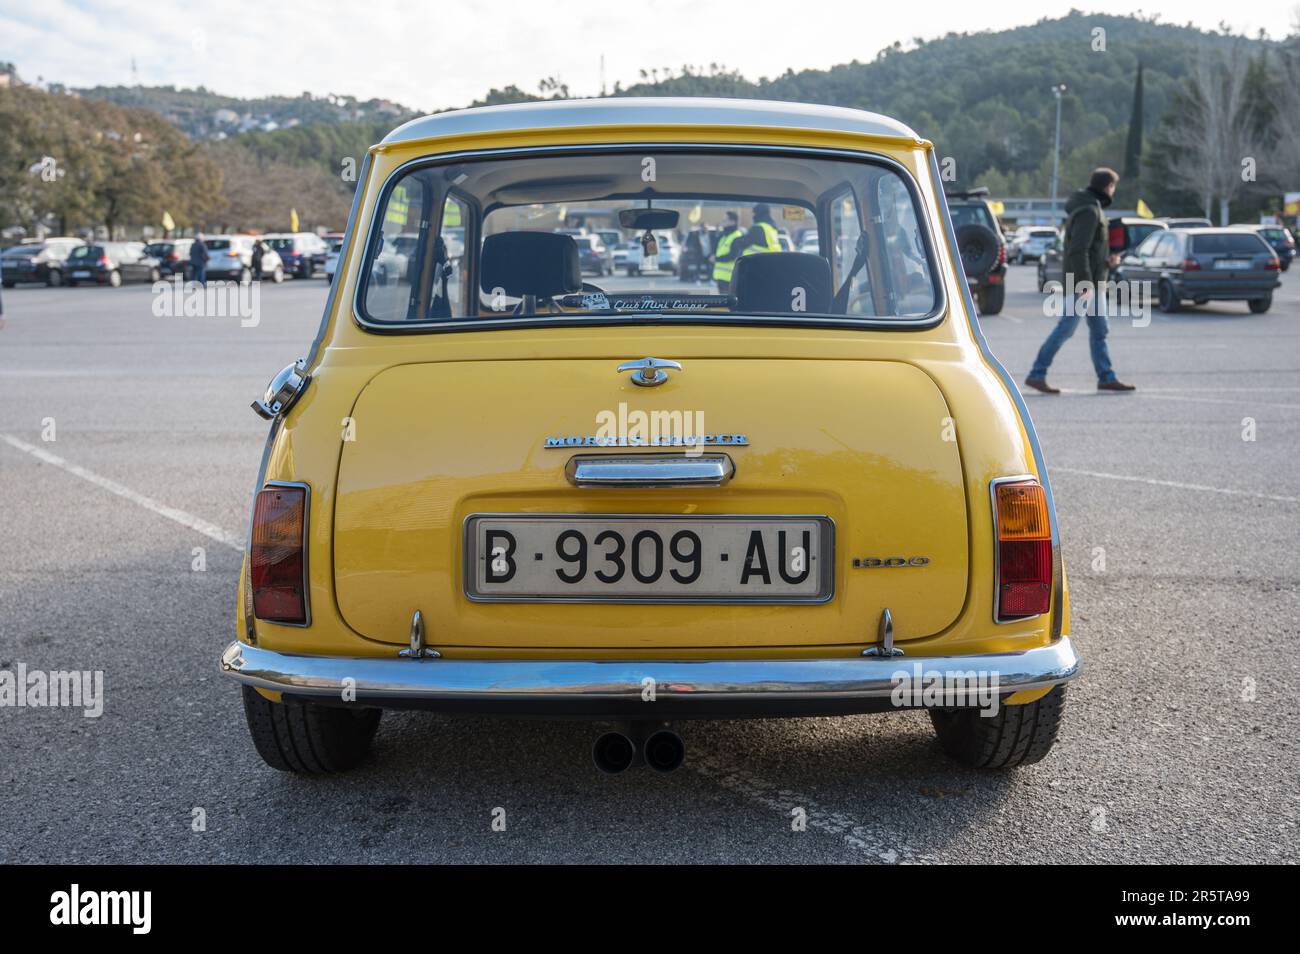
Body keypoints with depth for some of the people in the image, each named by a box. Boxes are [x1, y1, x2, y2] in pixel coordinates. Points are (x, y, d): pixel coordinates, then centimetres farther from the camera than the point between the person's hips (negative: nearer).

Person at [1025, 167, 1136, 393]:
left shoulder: (1092, 208, 16)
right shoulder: (1089, 210, -16)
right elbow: (1078, 250, -23)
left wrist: (1108, 259, 10)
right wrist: (1086, 285, -25)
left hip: (1093, 283, 10)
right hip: (1083, 283, -10)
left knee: (1099, 330, 11)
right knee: (1065, 329, -8)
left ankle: (1106, 377, 15)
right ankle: (1036, 375, -4)